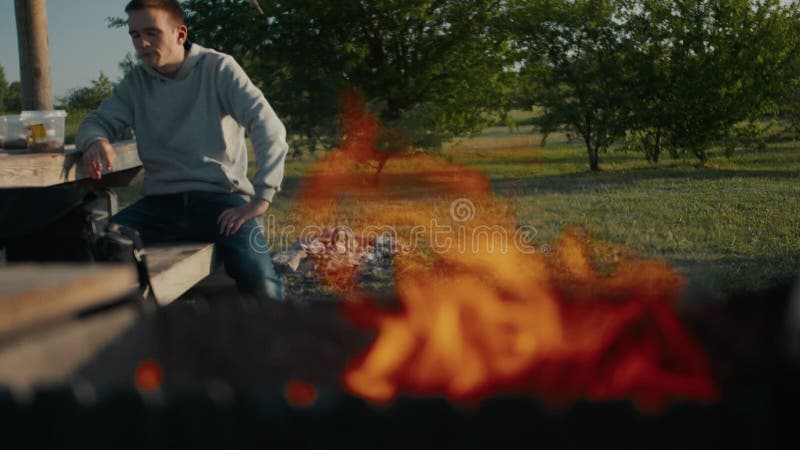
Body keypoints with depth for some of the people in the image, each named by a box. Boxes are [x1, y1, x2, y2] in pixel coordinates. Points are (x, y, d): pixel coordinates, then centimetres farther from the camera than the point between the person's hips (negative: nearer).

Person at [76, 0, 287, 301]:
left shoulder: (218, 69, -1)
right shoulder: (136, 82, 12)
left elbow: (268, 126, -10)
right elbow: (98, 121, 10)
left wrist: (261, 198, -21)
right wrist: (96, 141, -18)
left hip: (219, 197, -3)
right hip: (161, 201, 4)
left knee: (260, 281, -30)